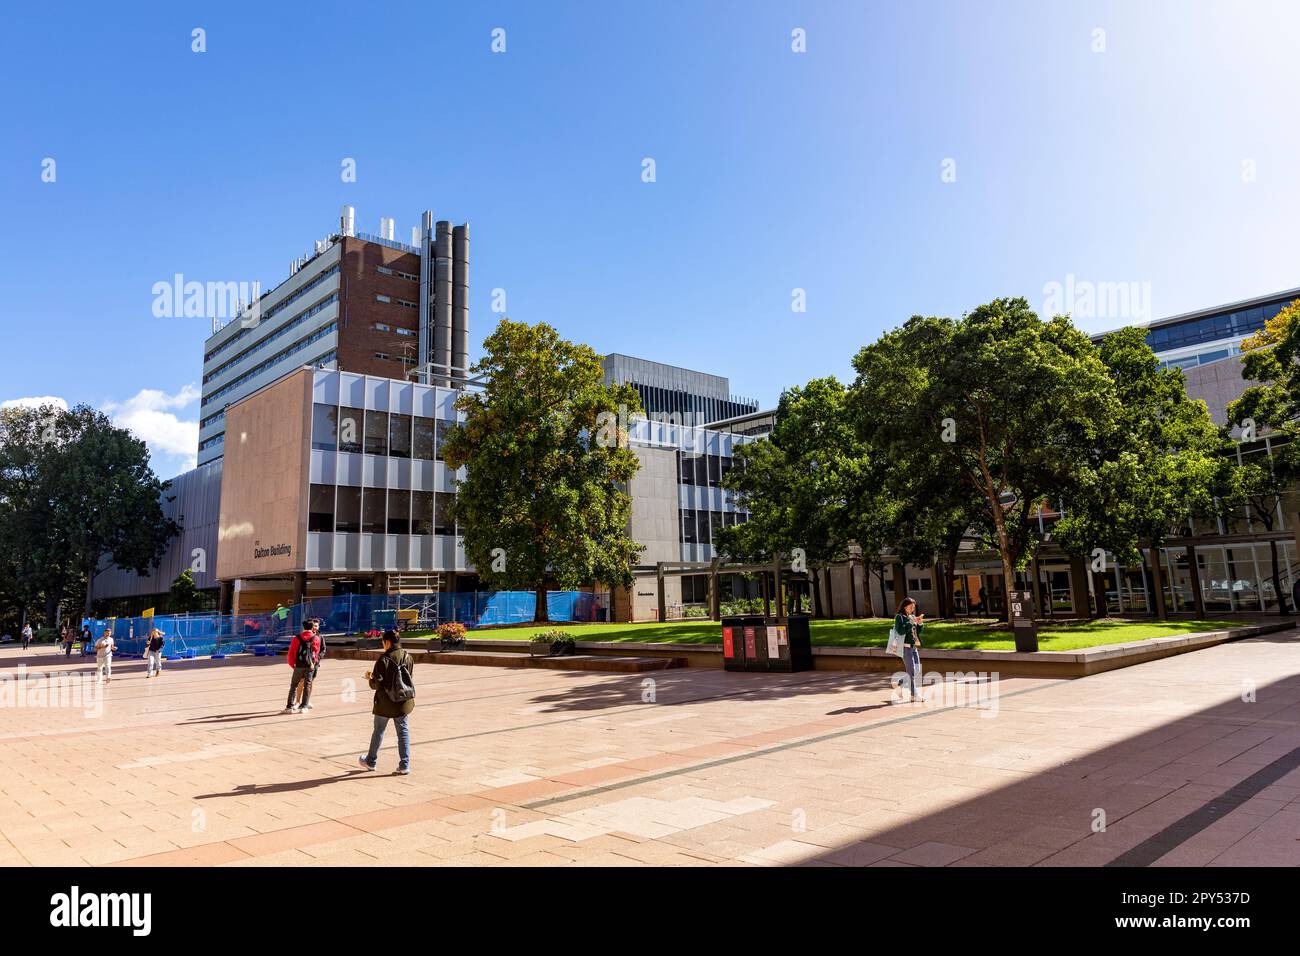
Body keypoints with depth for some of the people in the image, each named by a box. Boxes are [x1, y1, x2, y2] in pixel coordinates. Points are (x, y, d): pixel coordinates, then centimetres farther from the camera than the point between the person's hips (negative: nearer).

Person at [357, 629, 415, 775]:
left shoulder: (384, 660, -17)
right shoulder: (409, 658, 0)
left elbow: (377, 684, -17)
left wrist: (370, 678, 5)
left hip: (385, 703, -4)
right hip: (404, 703, 4)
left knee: (378, 731, 14)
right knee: (403, 731, 9)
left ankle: (371, 761, 31)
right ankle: (405, 764, 6)